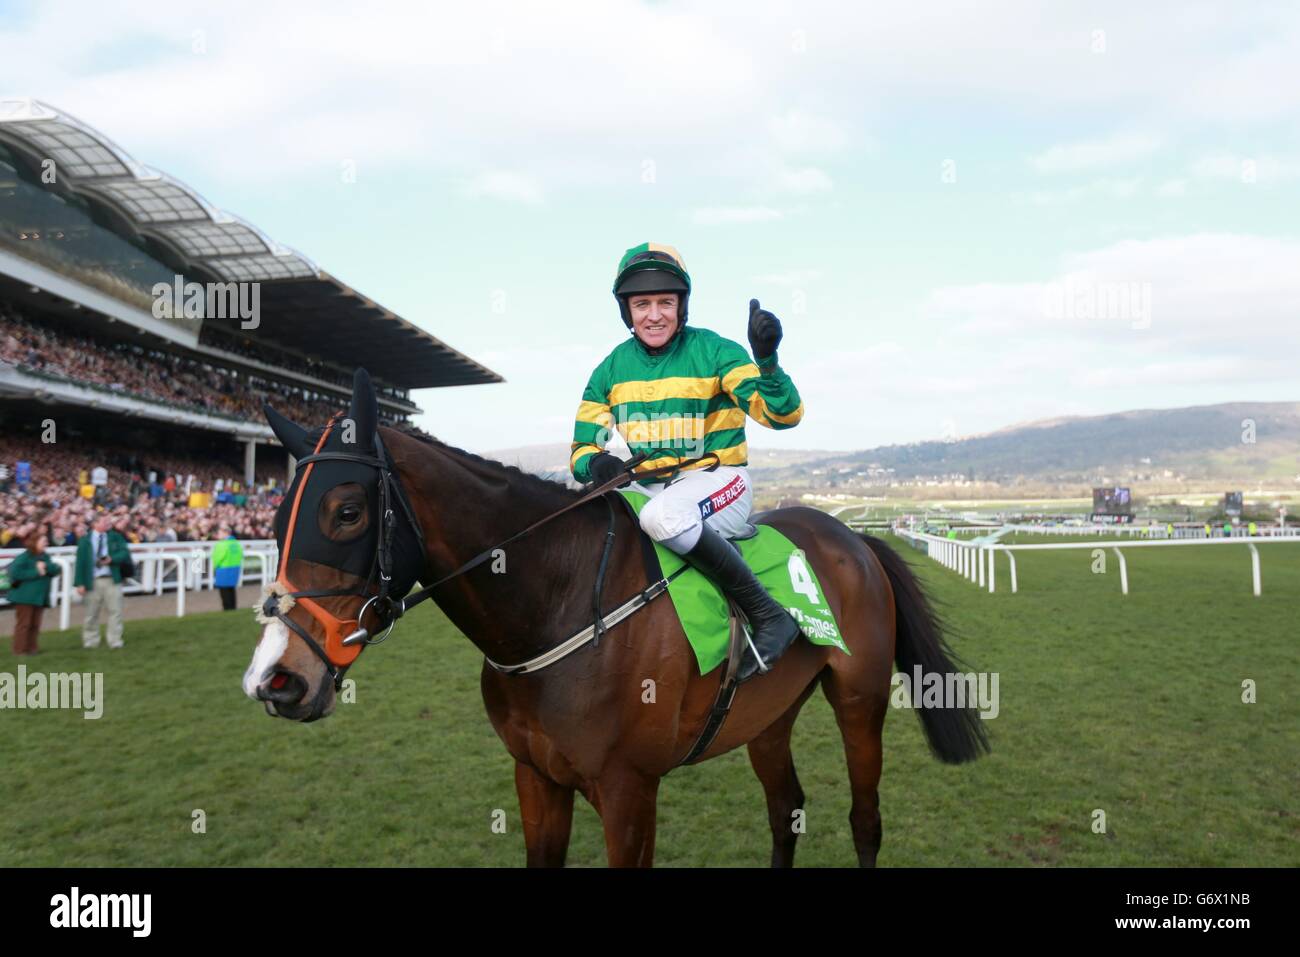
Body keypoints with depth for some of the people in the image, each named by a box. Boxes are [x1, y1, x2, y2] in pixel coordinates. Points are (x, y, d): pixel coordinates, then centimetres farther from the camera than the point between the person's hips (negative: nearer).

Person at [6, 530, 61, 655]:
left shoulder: (45, 557, 9)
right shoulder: (24, 557, -12)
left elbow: (57, 570, 2)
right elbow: (15, 573, -21)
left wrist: (46, 566, -17)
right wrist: (35, 572, -20)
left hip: (39, 596, 7)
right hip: (25, 597, -7)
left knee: (35, 624, 10)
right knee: (23, 623, -3)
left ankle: (31, 647, 18)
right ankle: (19, 649, 2)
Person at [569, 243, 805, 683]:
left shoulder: (714, 352, -5)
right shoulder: (611, 370, 7)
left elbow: (783, 415, -12)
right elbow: (582, 447, 9)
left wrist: (766, 359, -31)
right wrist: (594, 464, -17)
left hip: (716, 479, -5)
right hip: (643, 486, 5)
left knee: (661, 515, -37)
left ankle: (768, 614, -25)